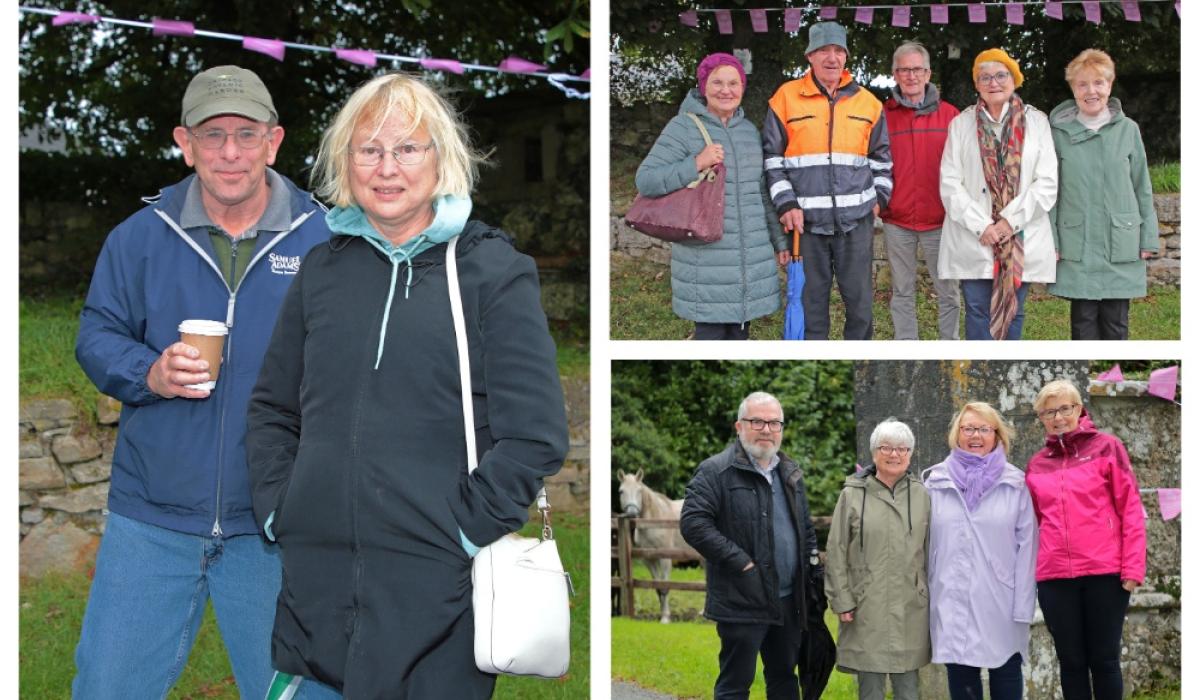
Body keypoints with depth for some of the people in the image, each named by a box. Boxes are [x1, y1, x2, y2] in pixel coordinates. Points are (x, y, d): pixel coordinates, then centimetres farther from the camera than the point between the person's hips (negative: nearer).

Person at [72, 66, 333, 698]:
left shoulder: (322, 240, 0)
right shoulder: (140, 237, 4)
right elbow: (97, 334, 8)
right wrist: (148, 373, -12)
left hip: (275, 525, -1)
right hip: (151, 517, 1)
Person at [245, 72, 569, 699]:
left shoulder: (494, 271, -2)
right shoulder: (322, 270, 12)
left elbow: (534, 436, -7)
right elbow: (271, 408, 20)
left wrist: (464, 530, -11)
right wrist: (277, 510, 7)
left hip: (435, 588, -4)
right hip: (315, 581, 4)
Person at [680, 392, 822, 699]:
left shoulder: (790, 473, 16)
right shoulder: (715, 471, -7)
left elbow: (806, 529, 25)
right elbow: (693, 523, -17)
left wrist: (814, 576, 13)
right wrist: (740, 562, -19)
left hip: (788, 601, 7)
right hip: (742, 602, -7)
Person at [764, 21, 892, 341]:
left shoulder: (867, 102, 8)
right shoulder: (786, 98, 1)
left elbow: (881, 156, 17)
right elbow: (772, 157, 1)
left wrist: (879, 196, 7)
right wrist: (785, 204, -7)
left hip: (856, 218, 2)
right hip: (806, 219, -2)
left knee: (860, 297, 5)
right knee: (811, 299, 6)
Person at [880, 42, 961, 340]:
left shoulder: (949, 115, 3)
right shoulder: (883, 115, 3)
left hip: (939, 219, 0)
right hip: (897, 220, 1)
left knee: (947, 291, 3)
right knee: (902, 292, 8)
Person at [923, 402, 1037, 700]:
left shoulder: (1014, 484, 2)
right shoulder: (936, 482, 5)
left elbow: (1026, 546, -1)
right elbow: (924, 542, 7)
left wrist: (1023, 605, -6)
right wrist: (924, 598, 3)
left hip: (1001, 605, -1)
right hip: (952, 605, 1)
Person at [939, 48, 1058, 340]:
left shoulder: (1036, 122, 5)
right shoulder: (961, 124, 6)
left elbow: (1047, 183, -1)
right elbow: (950, 184, 0)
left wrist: (1010, 220, -10)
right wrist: (981, 225, -11)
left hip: (1022, 240, 0)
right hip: (973, 240, 0)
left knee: (1012, 313, 6)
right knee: (978, 312, -1)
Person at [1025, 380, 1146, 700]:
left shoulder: (1106, 447, 1)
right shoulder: (1036, 464, 11)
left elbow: (1130, 509, -2)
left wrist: (1133, 566, -9)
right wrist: (1030, 571, 9)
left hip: (1105, 572, -3)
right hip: (1055, 577, 3)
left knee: (1104, 659, 3)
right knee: (1071, 661, 8)